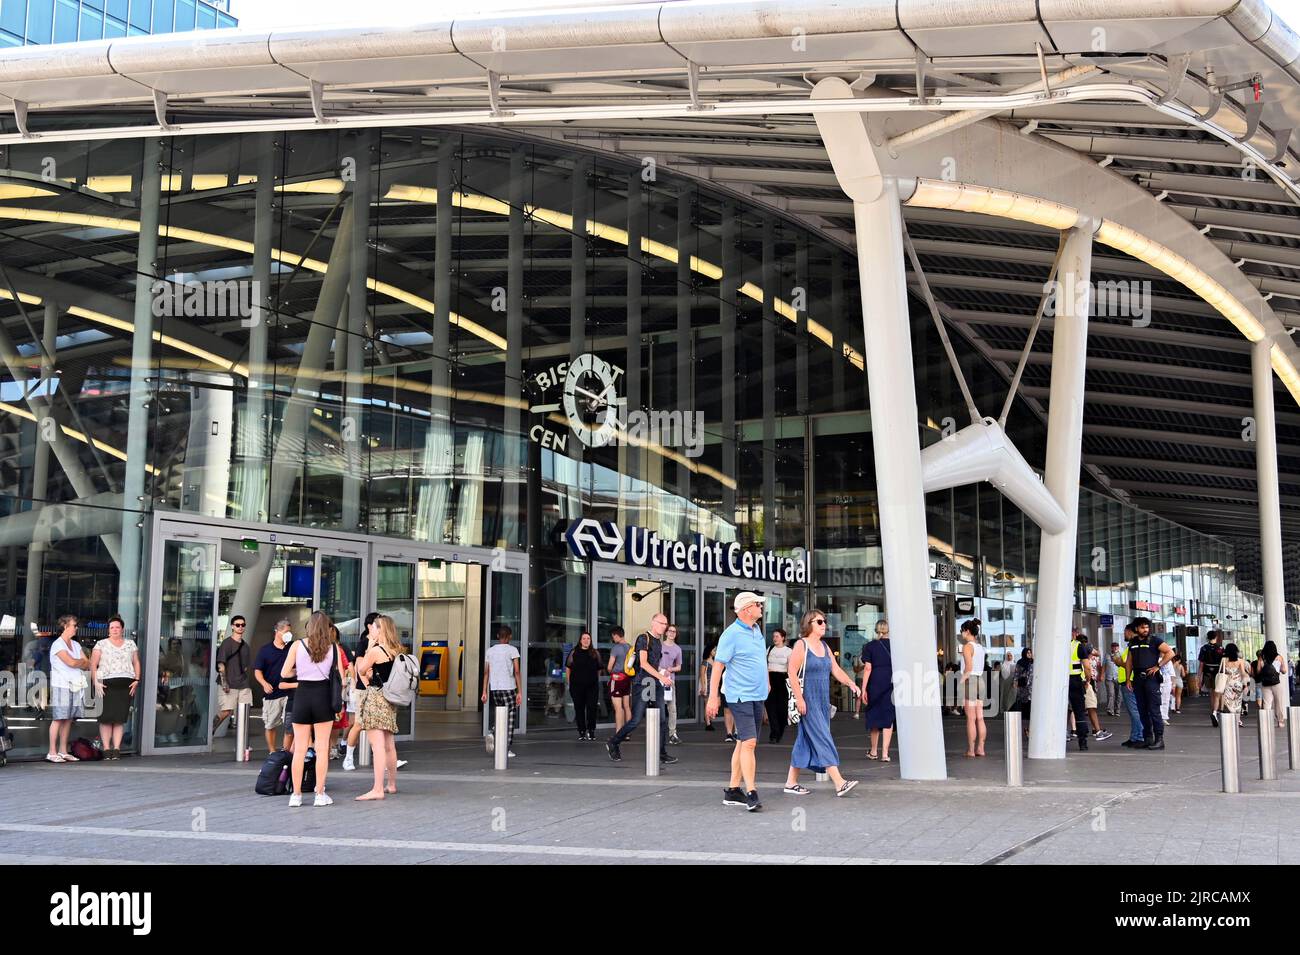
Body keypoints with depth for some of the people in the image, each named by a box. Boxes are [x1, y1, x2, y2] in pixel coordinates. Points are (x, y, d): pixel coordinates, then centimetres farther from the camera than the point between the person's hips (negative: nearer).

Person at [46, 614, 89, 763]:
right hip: (61, 686, -7)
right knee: (58, 718, -8)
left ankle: (63, 751, 10)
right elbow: (71, 662, -14)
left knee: (68, 719, 6)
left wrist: (77, 663, -2)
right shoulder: (57, 645, -5)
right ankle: (52, 752, -6)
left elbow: (88, 665, 14)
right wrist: (82, 662, 3)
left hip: (75, 686, 7)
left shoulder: (76, 645, 18)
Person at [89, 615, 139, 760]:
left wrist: (137, 680, 4)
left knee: (120, 718, -1)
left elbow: (136, 663, 17)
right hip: (107, 684, -2)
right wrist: (96, 682, -8)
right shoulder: (101, 644, 8)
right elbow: (93, 665, 4)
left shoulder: (130, 644, 17)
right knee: (107, 718, -7)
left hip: (126, 684, 2)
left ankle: (116, 749, 2)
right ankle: (106, 749, -3)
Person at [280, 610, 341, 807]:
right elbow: (340, 677, 3)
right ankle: (320, 794, 5)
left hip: (302, 695, 1)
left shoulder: (297, 646, -1)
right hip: (323, 696, -1)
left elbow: (285, 673, -1)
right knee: (322, 749, 4)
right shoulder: (333, 647, 0)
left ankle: (296, 795, 9)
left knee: (300, 749, 6)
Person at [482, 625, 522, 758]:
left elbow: (486, 672, 7)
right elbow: (516, 672, -7)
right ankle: (507, 749, 0)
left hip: (494, 688, 4)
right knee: (510, 717, 3)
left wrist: (484, 692, 10)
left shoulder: (490, 651, 10)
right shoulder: (512, 650, -3)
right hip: (508, 687, -4)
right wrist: (520, 692, -6)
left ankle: (491, 733, -9)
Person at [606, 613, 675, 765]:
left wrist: (663, 673, 12)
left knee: (662, 719, 1)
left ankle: (662, 754, 5)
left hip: (656, 684, 8)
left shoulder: (658, 641, 18)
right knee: (636, 720, -6)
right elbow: (643, 663, -17)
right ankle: (613, 743, 12)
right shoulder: (644, 638, -8)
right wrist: (661, 677, -21)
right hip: (642, 684, -8)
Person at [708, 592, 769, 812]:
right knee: (749, 742, -14)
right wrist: (713, 697, -17)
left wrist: (766, 684, 23)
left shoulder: (757, 630, 13)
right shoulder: (732, 634, -13)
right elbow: (718, 665, -13)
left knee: (743, 743, 11)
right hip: (740, 696, -8)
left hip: (758, 695, 8)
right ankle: (751, 793, -16)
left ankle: (733, 791, 17)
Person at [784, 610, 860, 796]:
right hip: (808, 702, -8)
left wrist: (850, 683, -6)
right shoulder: (801, 645, -9)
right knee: (822, 740, -11)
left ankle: (791, 783, 17)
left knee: (805, 741, 10)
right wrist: (799, 698, -19)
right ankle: (839, 783, -16)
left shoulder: (825, 647, 15)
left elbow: (836, 670, 11)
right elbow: (792, 673, -14)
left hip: (822, 702, 8)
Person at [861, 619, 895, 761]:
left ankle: (874, 751, 21)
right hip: (892, 685, 1)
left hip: (875, 684, -1)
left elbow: (868, 668, -6)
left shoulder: (870, 647, -1)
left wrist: (863, 689, -5)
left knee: (874, 715, 12)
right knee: (888, 717, 2)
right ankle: (885, 753, -4)